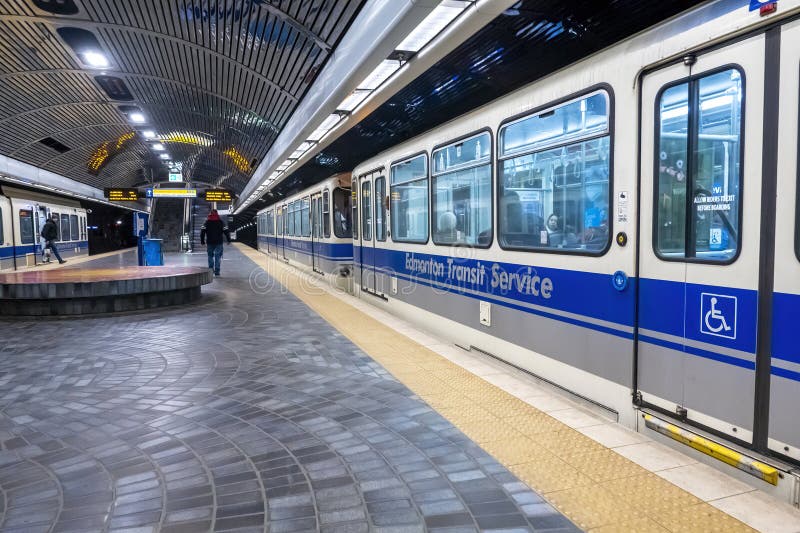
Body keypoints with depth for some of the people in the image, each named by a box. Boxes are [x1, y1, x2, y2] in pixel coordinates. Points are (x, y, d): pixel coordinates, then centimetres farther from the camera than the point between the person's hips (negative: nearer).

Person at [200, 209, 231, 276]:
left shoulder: (207, 222, 4)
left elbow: (202, 231, -2)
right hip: (219, 242, -1)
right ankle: (217, 272, -2)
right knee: (217, 256, 2)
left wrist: (202, 241, 4)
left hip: (209, 242, 1)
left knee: (210, 256, 14)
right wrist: (229, 240, 6)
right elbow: (226, 231, -2)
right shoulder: (220, 222, 2)